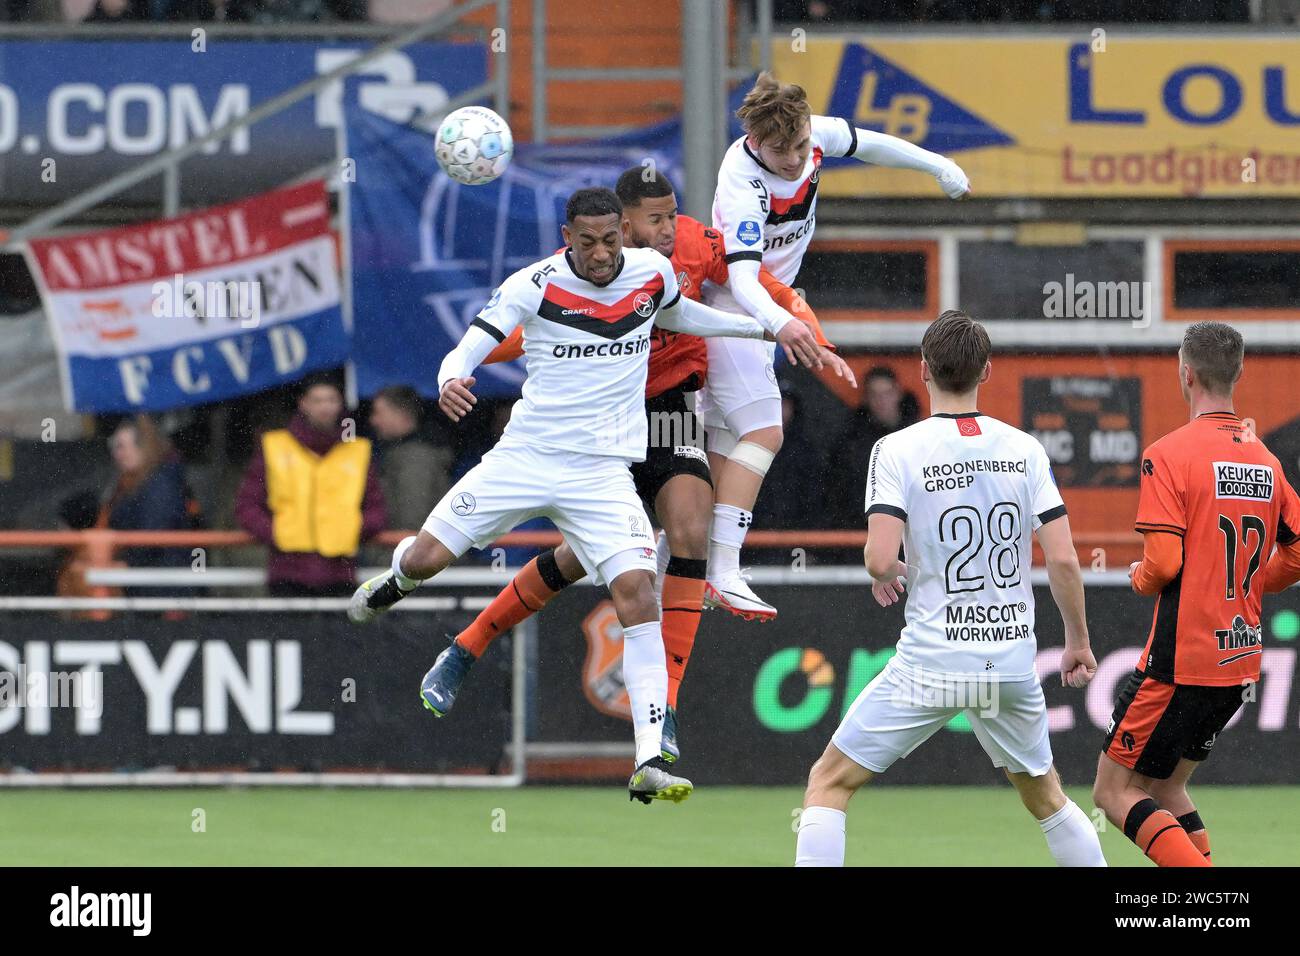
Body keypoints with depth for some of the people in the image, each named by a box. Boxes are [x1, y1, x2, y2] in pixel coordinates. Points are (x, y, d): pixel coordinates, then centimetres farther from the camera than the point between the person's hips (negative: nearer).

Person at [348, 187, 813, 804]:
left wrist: (767, 327, 22)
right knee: (426, 558, -2)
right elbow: (470, 347, -13)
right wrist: (450, 382, -36)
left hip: (602, 470, 1)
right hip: (525, 454, -1)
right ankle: (395, 580, 42)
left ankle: (649, 763, -21)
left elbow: (676, 314, 24)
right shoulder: (535, 285, -10)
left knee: (637, 590, -19)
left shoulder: (653, 273, 1)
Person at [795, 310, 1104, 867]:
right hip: (1012, 663, 4)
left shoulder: (897, 450, -9)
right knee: (1045, 797, 23)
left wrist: (887, 576, 6)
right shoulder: (1025, 450, 1)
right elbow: (1063, 559, -2)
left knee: (828, 783, 7)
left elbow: (880, 559, -18)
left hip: (931, 662, -4)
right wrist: (1078, 642, 12)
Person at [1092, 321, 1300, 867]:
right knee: (1165, 786, 21)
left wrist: (1139, 576, 3)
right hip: (1241, 663, 7)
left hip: (1181, 659, -7)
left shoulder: (1168, 455, -13)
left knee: (1115, 792, 1)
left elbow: (1163, 562, -19)